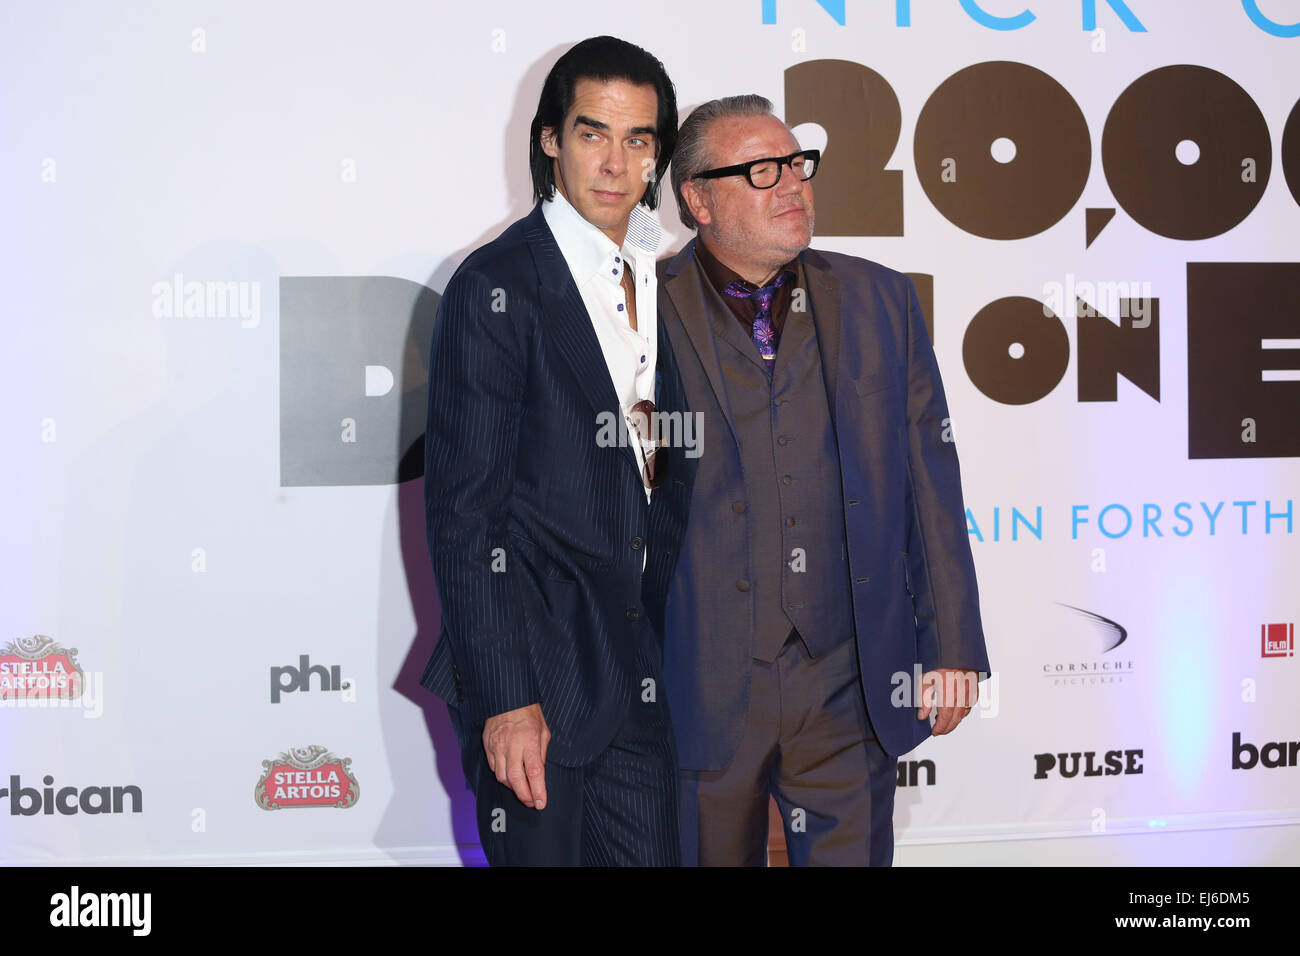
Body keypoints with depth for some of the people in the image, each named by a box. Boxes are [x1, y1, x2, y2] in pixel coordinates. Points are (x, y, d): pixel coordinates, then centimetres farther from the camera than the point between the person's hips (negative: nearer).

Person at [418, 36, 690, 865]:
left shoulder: (668, 286, 10)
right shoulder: (496, 289, -10)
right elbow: (464, 511, -13)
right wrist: (504, 696, -16)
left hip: (644, 673, 6)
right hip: (535, 673, -6)